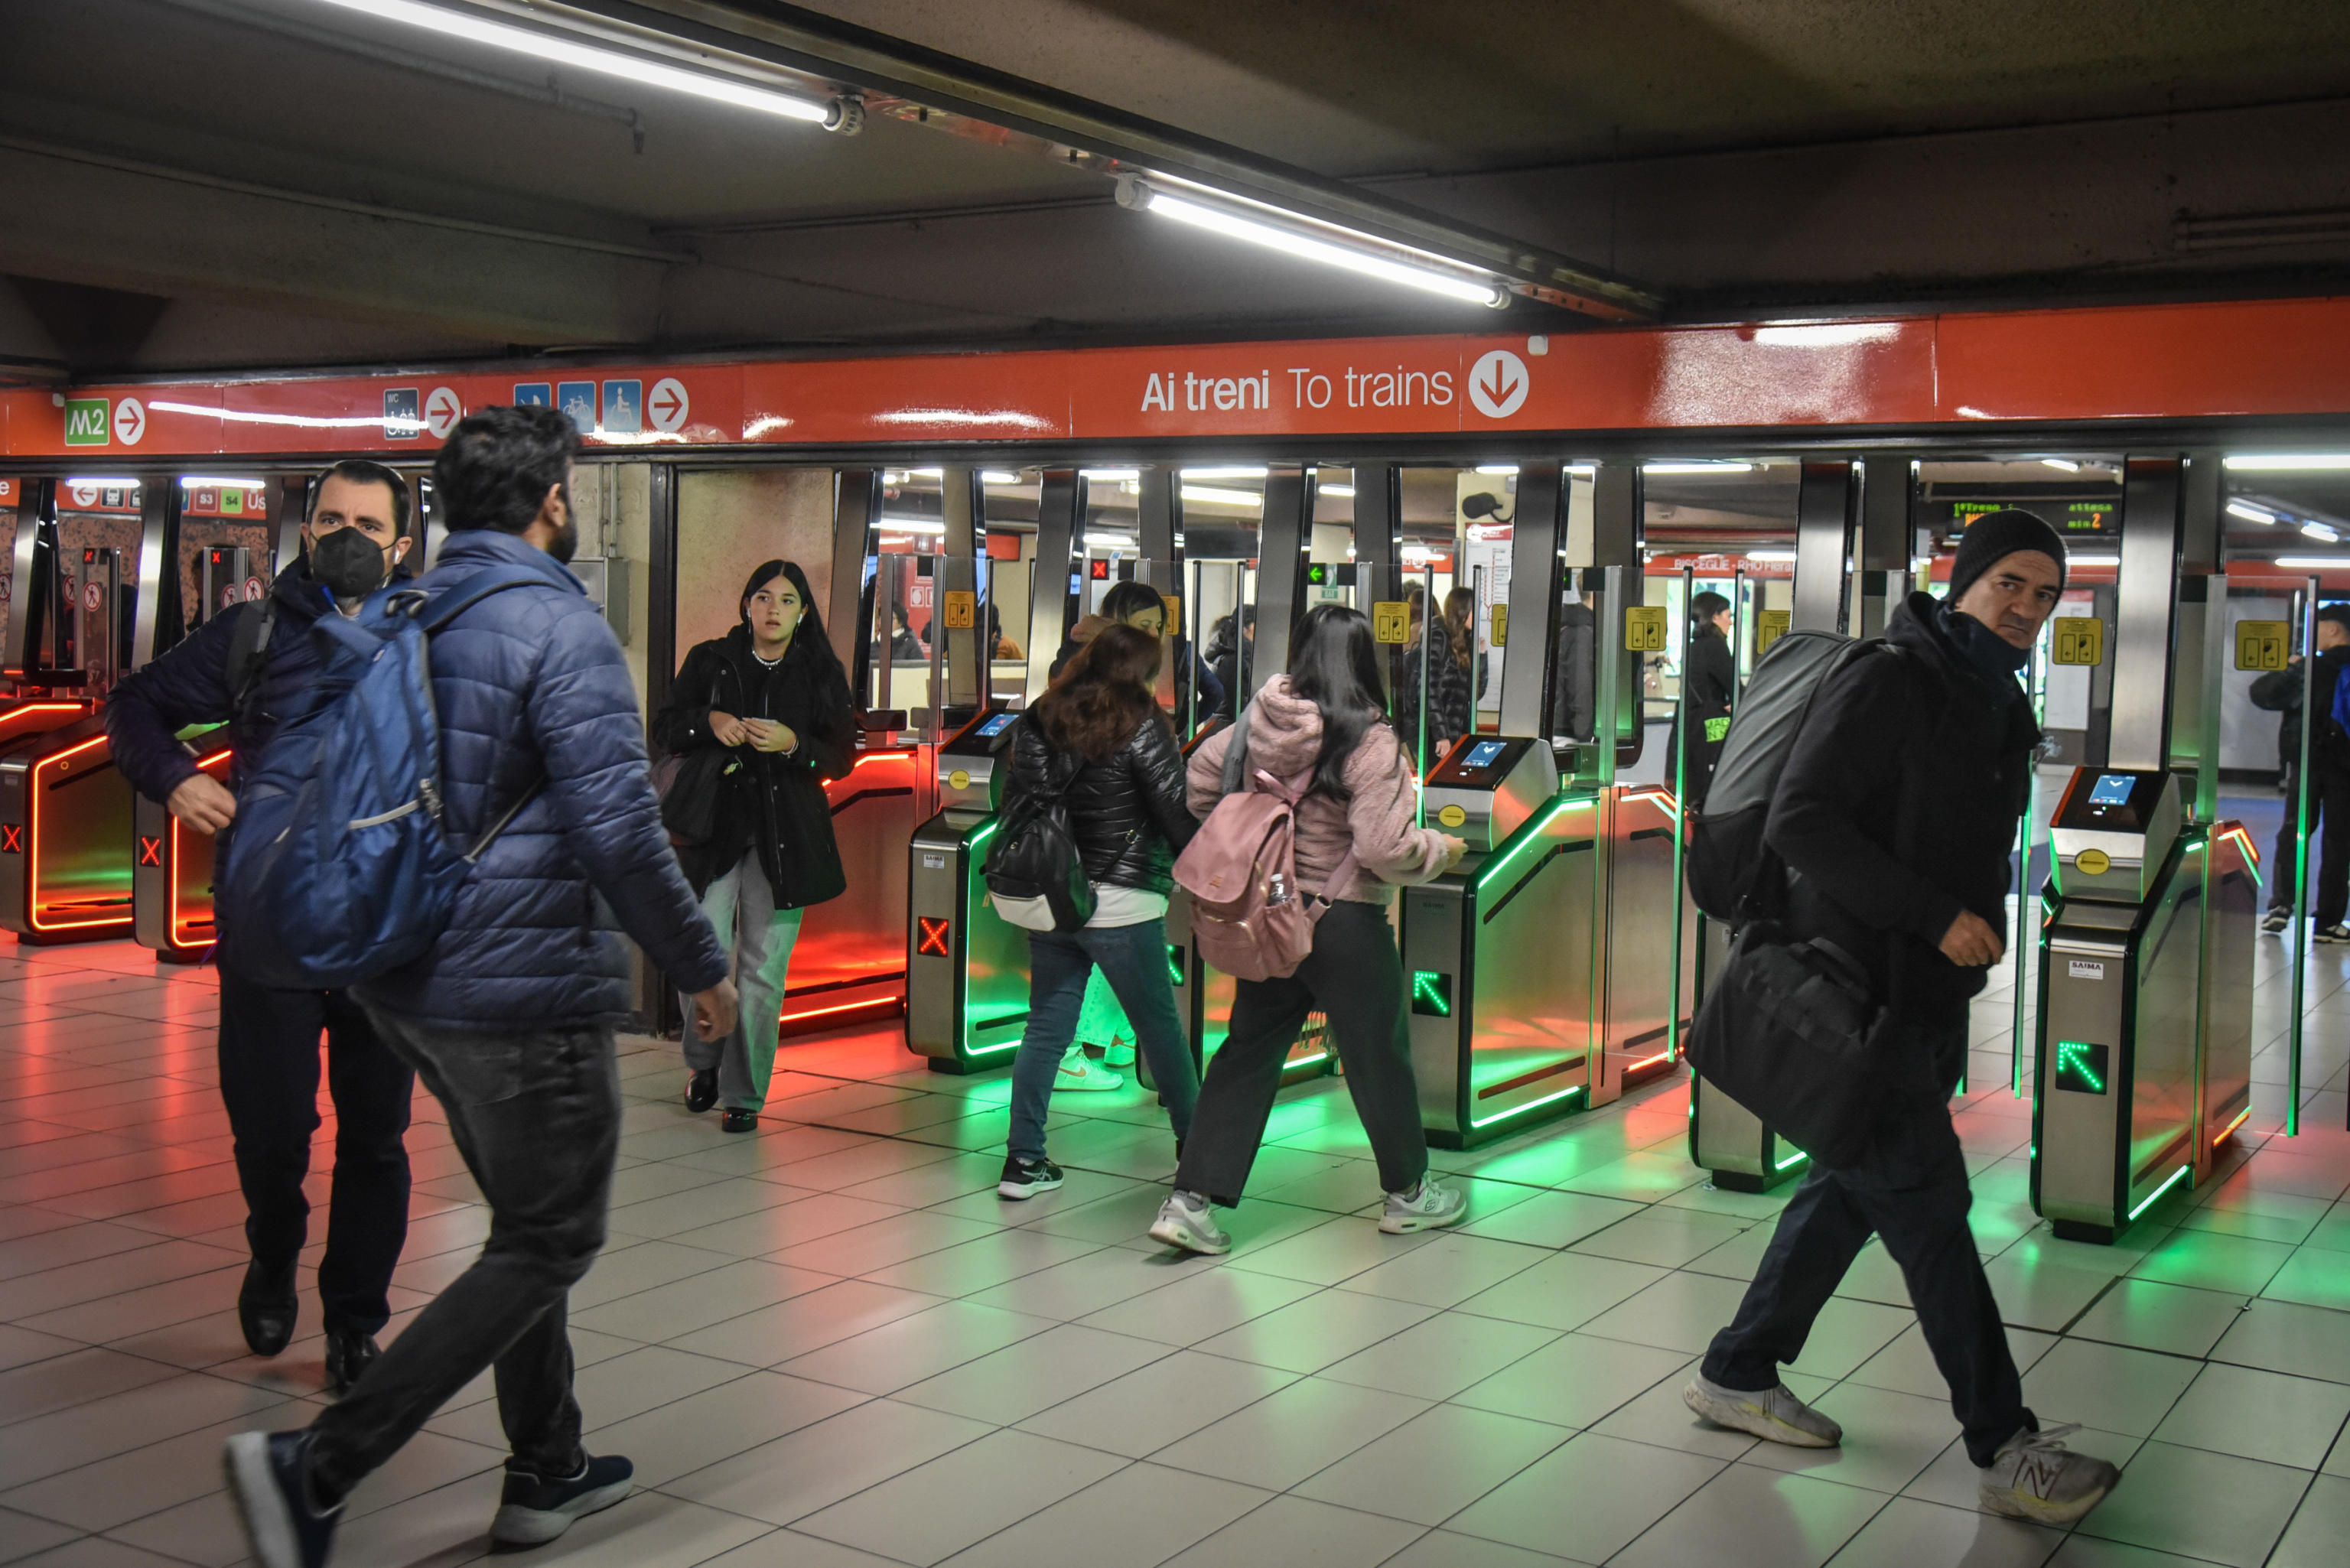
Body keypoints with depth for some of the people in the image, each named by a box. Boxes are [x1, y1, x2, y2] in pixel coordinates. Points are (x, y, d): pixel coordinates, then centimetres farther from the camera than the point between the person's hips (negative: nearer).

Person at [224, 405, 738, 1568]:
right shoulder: (560, 629, -16)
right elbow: (618, 828, -21)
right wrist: (703, 967, -10)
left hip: (410, 985, 9)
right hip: (529, 987, -9)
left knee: (526, 1224, 21)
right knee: (550, 1245, 2)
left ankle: (548, 1472, 30)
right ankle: (319, 1464, -6)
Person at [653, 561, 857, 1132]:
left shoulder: (822, 673, 8)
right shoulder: (710, 661, 7)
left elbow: (843, 757, 7)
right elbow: (664, 729, 9)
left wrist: (793, 744, -12)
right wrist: (709, 721, -10)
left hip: (787, 836, 1)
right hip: (715, 822, 0)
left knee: (764, 966, -1)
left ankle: (744, 1094, 11)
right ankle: (703, 1063, 16)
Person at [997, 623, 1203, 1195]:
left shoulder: (1038, 721, 6)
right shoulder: (1141, 724, -9)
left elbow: (1013, 803, 9)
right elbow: (1175, 814, -10)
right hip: (1120, 904, -5)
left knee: (1046, 1026, 9)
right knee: (1158, 1024, 10)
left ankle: (1024, 1159, 7)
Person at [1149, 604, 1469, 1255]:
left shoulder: (1258, 723, -3)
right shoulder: (1369, 742, -20)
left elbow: (1198, 785, 6)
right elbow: (1385, 848, -24)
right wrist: (1442, 850, -5)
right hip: (1345, 926, -5)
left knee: (1248, 1051, 12)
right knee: (1378, 1057, 13)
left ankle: (1190, 1202, 9)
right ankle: (1407, 1194, 32)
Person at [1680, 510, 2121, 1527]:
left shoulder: (2000, 712, 14)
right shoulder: (1889, 684, -14)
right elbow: (1799, 820, -22)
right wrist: (1935, 915, -22)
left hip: (1924, 999, 9)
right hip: (1855, 986, -9)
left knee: (1850, 1189, 15)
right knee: (1928, 1204, -5)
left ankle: (1738, 1375, 28)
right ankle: (2006, 1449, 1)